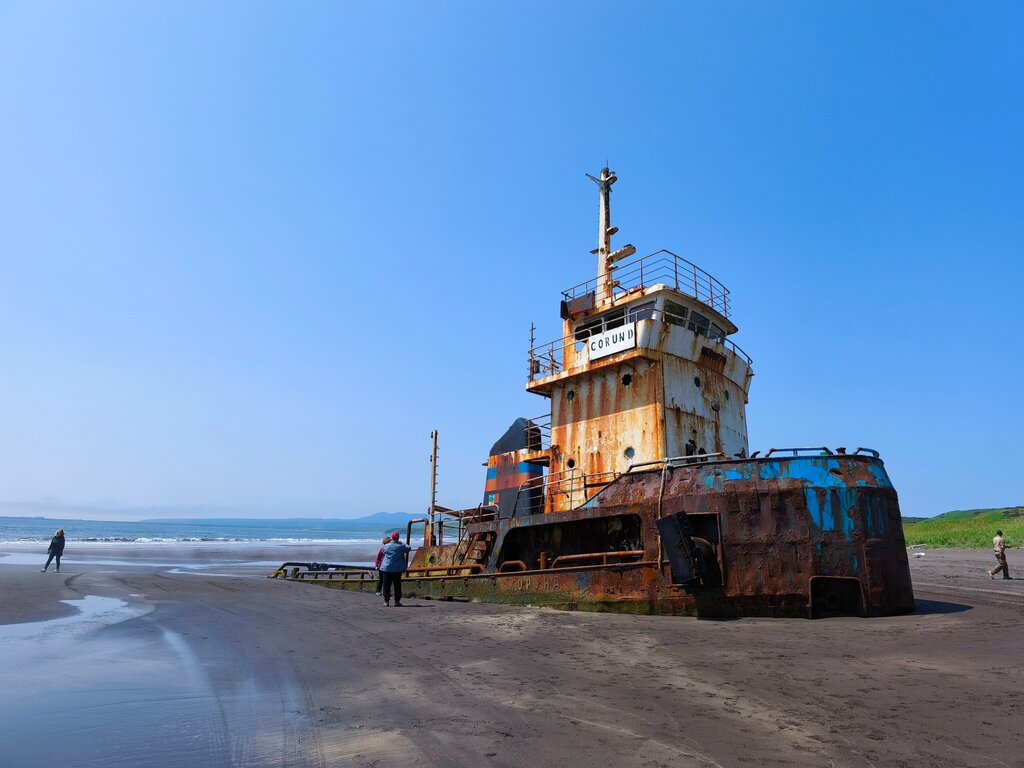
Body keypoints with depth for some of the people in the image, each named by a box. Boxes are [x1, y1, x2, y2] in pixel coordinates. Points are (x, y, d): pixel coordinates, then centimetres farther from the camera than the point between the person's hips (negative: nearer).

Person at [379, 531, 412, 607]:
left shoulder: (386, 546, 0)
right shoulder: (401, 546, -7)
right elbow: (409, 548, 8)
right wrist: (403, 544, 23)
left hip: (387, 568, 2)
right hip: (397, 569, -2)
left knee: (387, 585, 7)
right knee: (397, 586, 4)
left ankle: (386, 601, 7)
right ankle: (397, 601, 4)